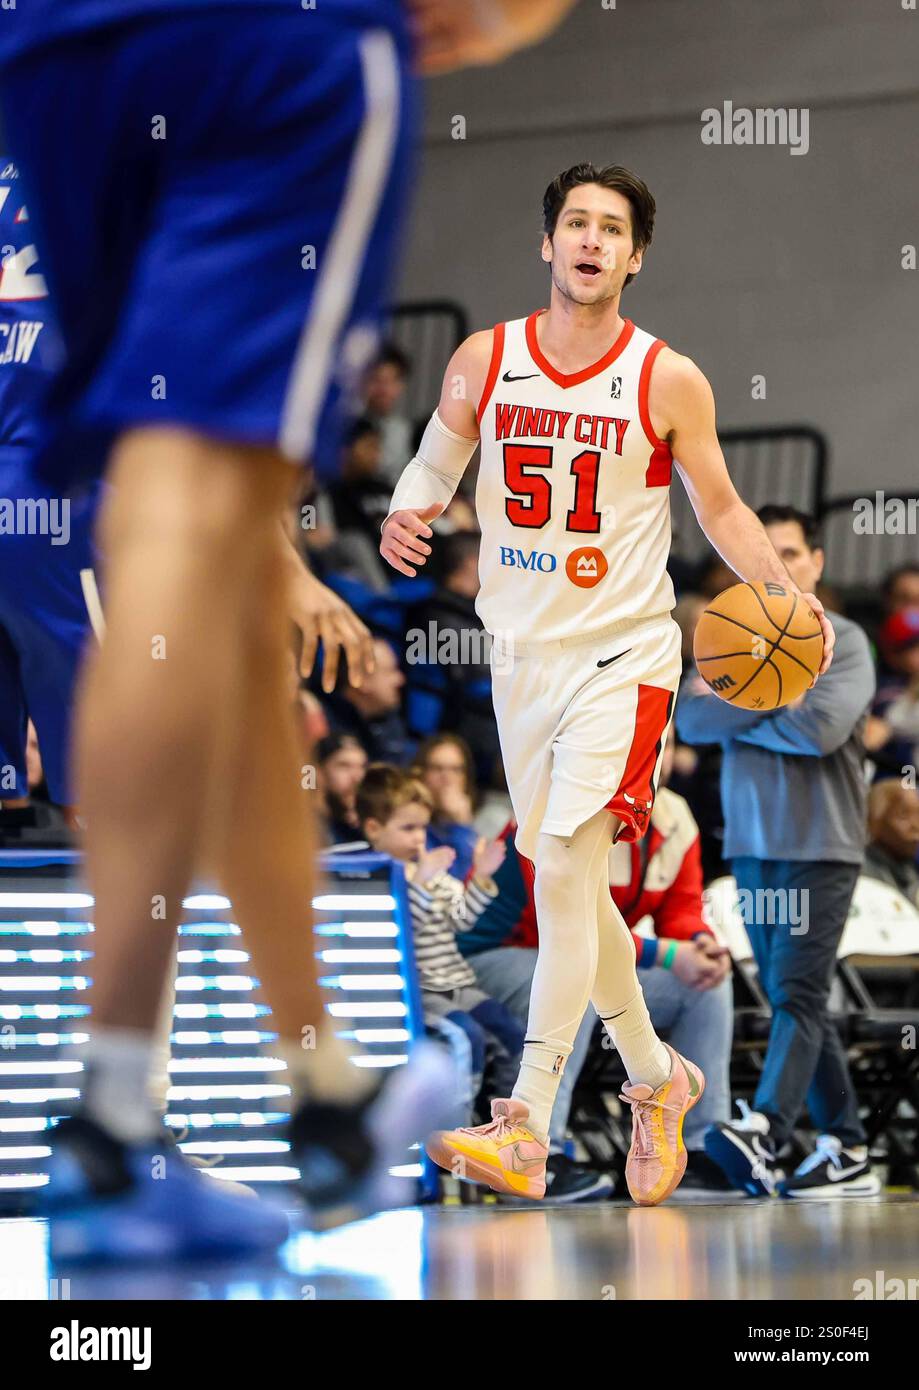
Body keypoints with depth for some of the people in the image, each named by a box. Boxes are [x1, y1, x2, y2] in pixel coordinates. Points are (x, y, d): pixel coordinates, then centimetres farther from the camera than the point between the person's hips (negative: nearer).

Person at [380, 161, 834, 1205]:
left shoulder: (668, 382, -6)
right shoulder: (484, 360, 1)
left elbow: (720, 509, 5)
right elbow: (434, 468, 13)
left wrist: (789, 598, -10)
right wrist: (406, 517, -11)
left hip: (621, 656, -4)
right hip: (522, 651, 5)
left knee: (562, 871, -18)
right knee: (573, 885, 13)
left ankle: (525, 1130, -22)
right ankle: (656, 1076, 34)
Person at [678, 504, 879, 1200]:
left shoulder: (843, 642, -1)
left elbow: (823, 728, -16)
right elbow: (690, 720, 0)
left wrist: (733, 714, -4)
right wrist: (773, 700, -9)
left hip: (820, 845, -6)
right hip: (752, 843, 6)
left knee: (798, 992, -16)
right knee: (796, 1000, 7)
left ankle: (765, 1133, -32)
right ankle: (847, 1152, 11)